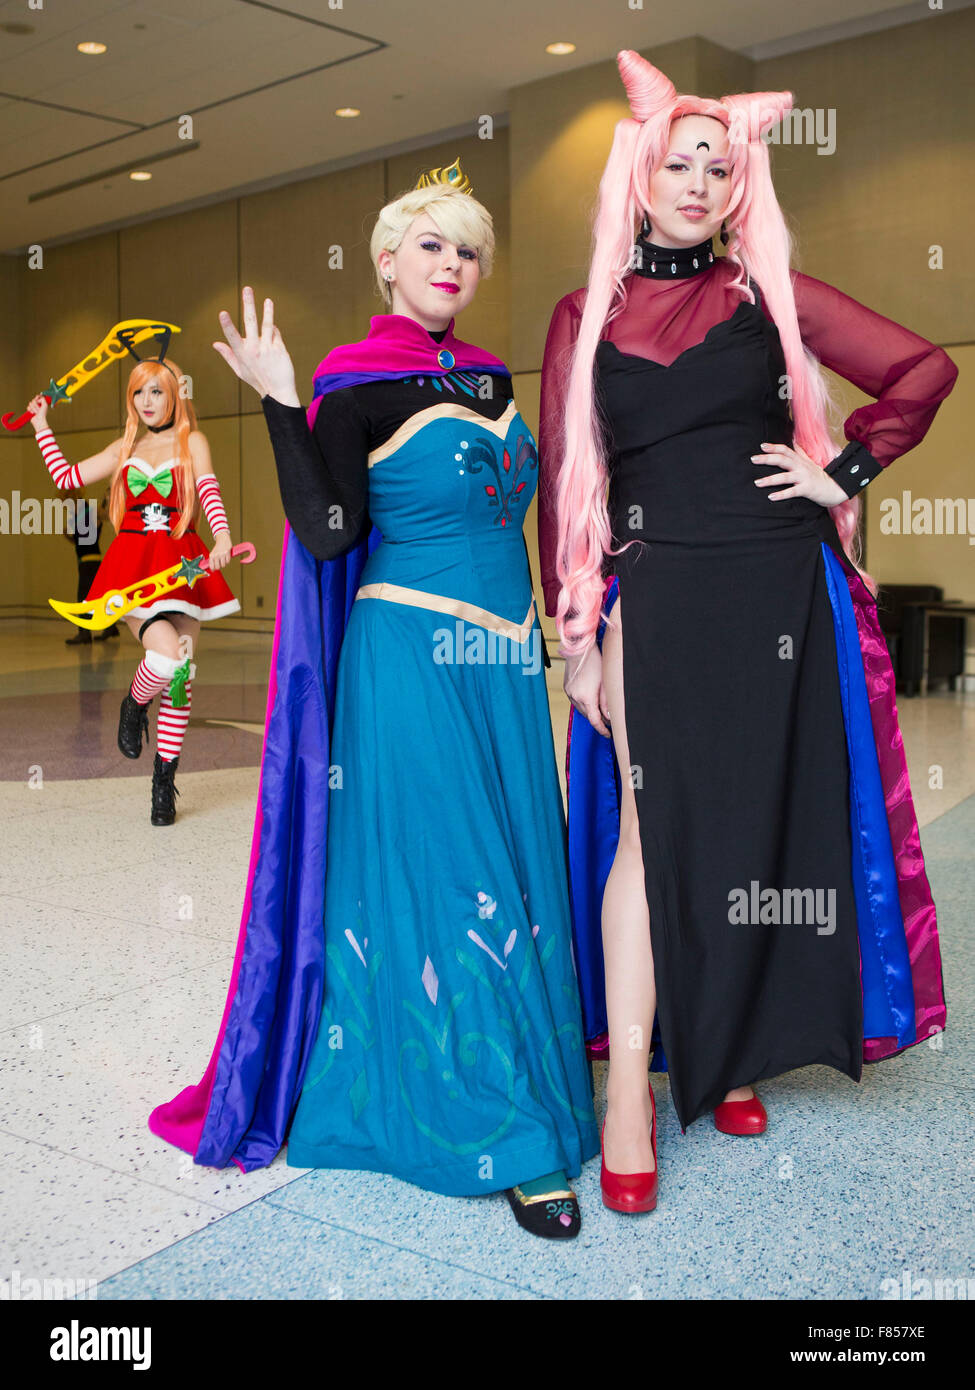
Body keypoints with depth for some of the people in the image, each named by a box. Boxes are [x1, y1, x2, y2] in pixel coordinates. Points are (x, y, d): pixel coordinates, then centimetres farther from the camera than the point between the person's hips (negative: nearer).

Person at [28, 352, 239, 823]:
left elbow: (210, 491, -11)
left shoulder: (192, 441, 6)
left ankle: (164, 782, 8)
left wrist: (222, 537, -30)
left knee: (181, 674, -2)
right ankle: (134, 705, 11)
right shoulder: (124, 448, 15)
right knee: (167, 656, -24)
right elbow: (67, 477, 19)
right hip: (134, 564, 0)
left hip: (182, 564, 0)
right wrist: (42, 428, 23)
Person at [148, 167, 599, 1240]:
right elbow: (327, 533, -17)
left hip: (503, 666, 7)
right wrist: (280, 406, -20)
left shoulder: (490, 378, 14)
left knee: (516, 880, 11)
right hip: (415, 663, -7)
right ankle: (494, 1133, 10)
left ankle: (529, 1094, 27)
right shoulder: (355, 385, -5)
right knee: (443, 885, -2)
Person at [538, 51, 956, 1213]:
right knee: (653, 823, -6)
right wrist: (577, 633, -1)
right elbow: (563, 483, 4)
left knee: (761, 814, 6)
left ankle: (729, 1046, 25)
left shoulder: (767, 293, 7)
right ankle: (631, 1091, 2)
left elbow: (924, 370, 10)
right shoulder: (585, 317, 7)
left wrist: (844, 471, 1)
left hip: (779, 594, 2)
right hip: (654, 602, -1)